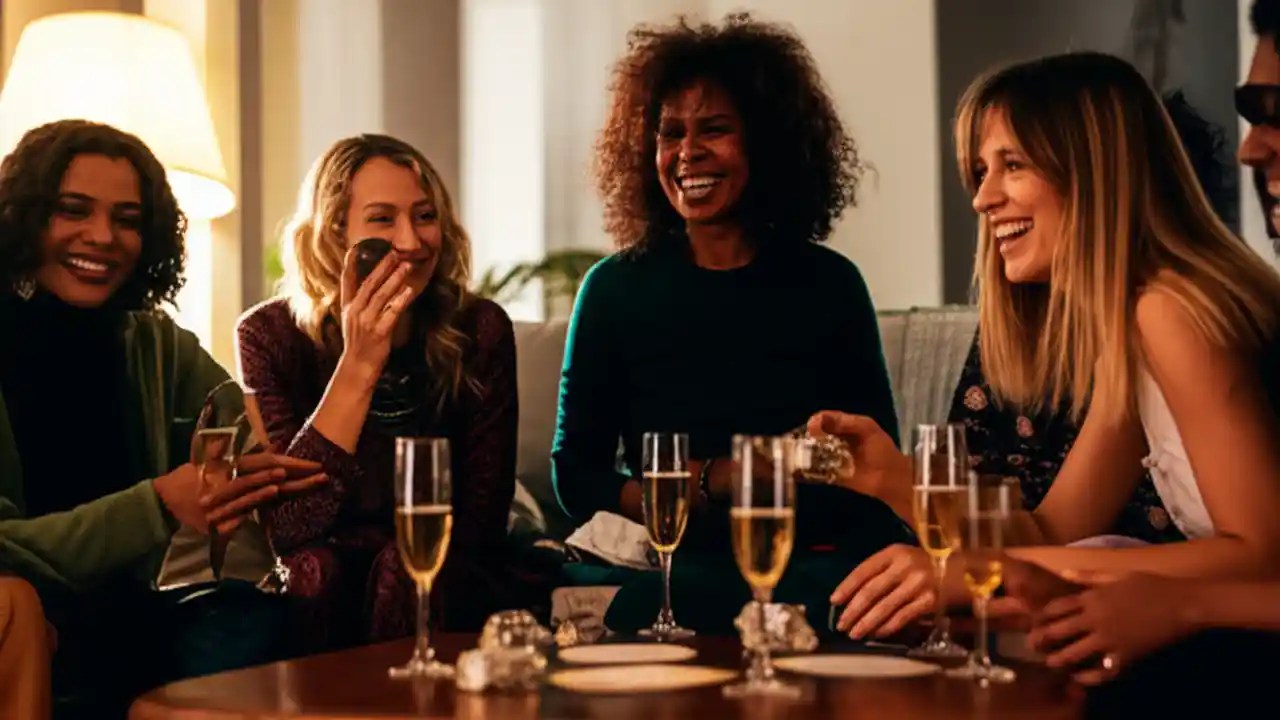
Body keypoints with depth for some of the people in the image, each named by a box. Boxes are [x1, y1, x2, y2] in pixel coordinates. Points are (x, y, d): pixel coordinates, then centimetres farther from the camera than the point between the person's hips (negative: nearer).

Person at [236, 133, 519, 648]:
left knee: (402, 573, -29)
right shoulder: (270, 335, -9)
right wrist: (359, 364, -26)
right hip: (316, 600, 0)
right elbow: (288, 528, -20)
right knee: (314, 572, -30)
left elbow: (482, 516, -4)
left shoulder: (480, 331, -8)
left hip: (444, 592, 0)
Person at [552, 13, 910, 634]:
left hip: (815, 569, 1)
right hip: (671, 575, -1)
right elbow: (577, 477, 3)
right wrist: (712, 480, -13)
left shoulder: (829, 284, 9)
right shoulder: (616, 288, 6)